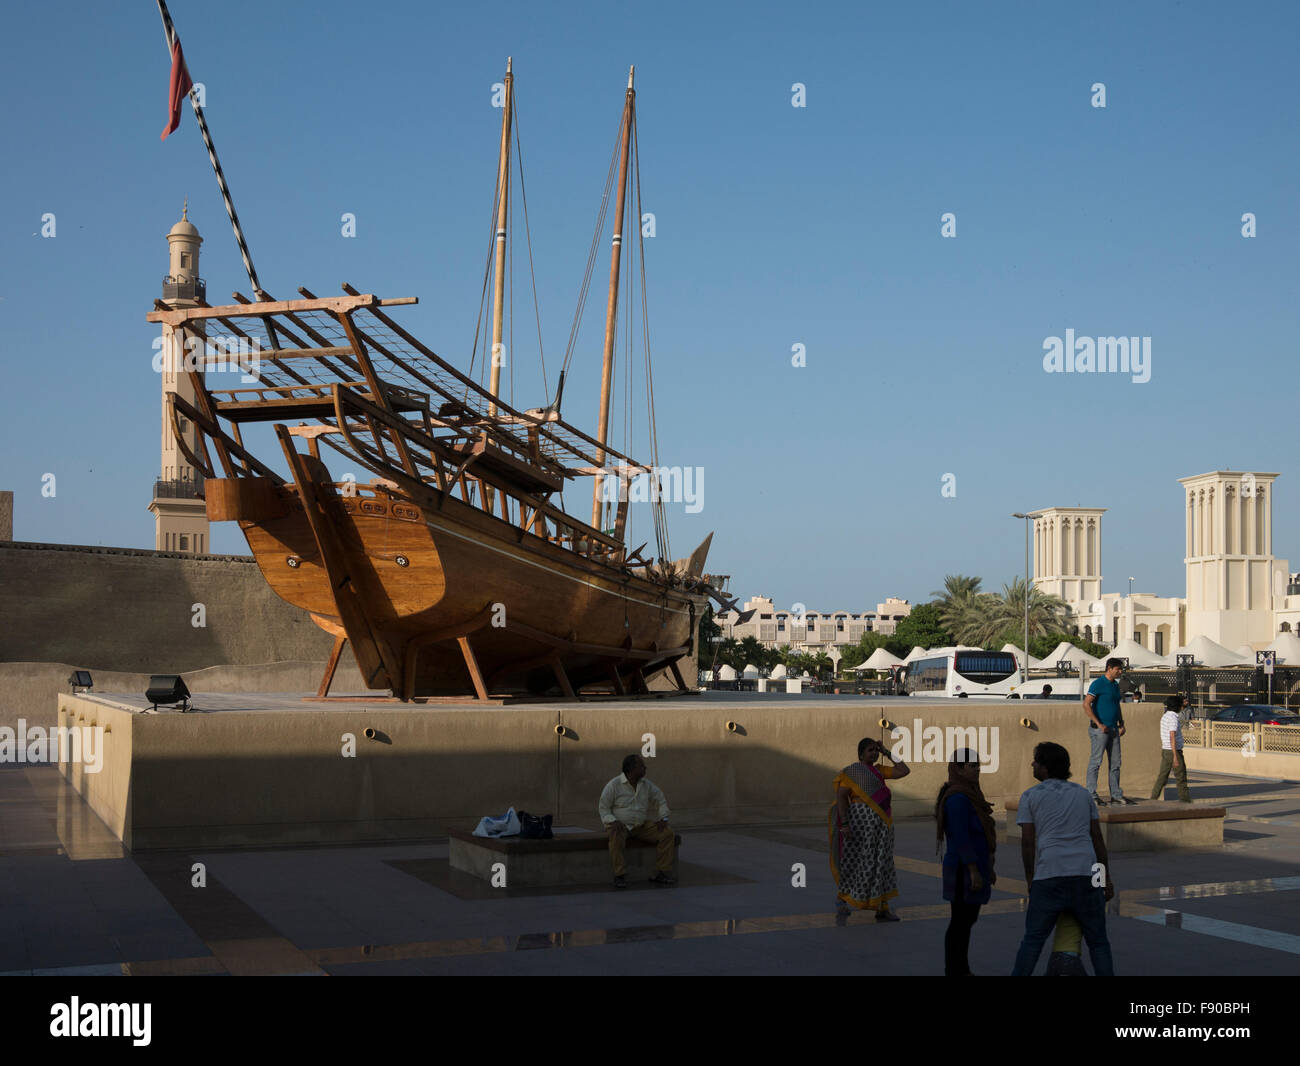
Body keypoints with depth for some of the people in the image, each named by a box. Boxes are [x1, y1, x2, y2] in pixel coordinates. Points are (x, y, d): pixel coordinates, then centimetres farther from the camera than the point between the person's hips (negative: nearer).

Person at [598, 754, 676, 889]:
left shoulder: (647, 785, 5)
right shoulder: (613, 785, -8)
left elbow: (660, 801, 16)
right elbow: (603, 808, -6)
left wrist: (663, 818, 0)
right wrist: (613, 822, -23)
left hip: (642, 826, 5)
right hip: (620, 825, -5)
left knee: (668, 834, -15)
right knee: (616, 838, -40)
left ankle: (664, 872, -14)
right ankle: (620, 876, -32)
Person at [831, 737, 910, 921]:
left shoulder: (879, 771, 16)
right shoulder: (851, 771, -4)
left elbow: (905, 771, 12)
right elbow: (841, 796, -10)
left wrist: (887, 752, 11)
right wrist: (844, 824, -18)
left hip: (881, 823, 7)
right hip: (862, 819, -7)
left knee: (881, 864, 5)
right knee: (860, 863, -4)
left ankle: (882, 909, 7)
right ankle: (842, 899, 15)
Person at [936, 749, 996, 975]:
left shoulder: (968, 795, 12)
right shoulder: (958, 799, -20)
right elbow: (961, 838, -23)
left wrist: (988, 867, 20)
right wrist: (975, 871, -23)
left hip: (972, 868, 10)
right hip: (965, 870, -10)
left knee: (967, 920, 15)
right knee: (960, 922, -2)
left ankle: (961, 971, 24)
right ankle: (953, 973, 6)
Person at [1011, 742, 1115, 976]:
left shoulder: (1030, 796, 8)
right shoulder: (1083, 794, 17)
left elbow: (1027, 841, 2)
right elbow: (1097, 838, 15)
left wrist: (1030, 879, 12)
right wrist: (1107, 878, 18)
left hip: (1049, 877, -2)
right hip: (1086, 875, 2)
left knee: (1033, 939, 3)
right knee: (1097, 941, 11)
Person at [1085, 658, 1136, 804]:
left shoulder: (1115, 685, 15)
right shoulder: (1098, 684, -11)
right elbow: (1086, 704, -17)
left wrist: (1121, 724, 15)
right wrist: (1099, 724, -18)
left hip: (1113, 729, 8)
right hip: (1100, 729, -8)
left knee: (1115, 763, 10)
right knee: (1096, 761, -6)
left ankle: (1116, 795, 16)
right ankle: (1091, 794, -3)